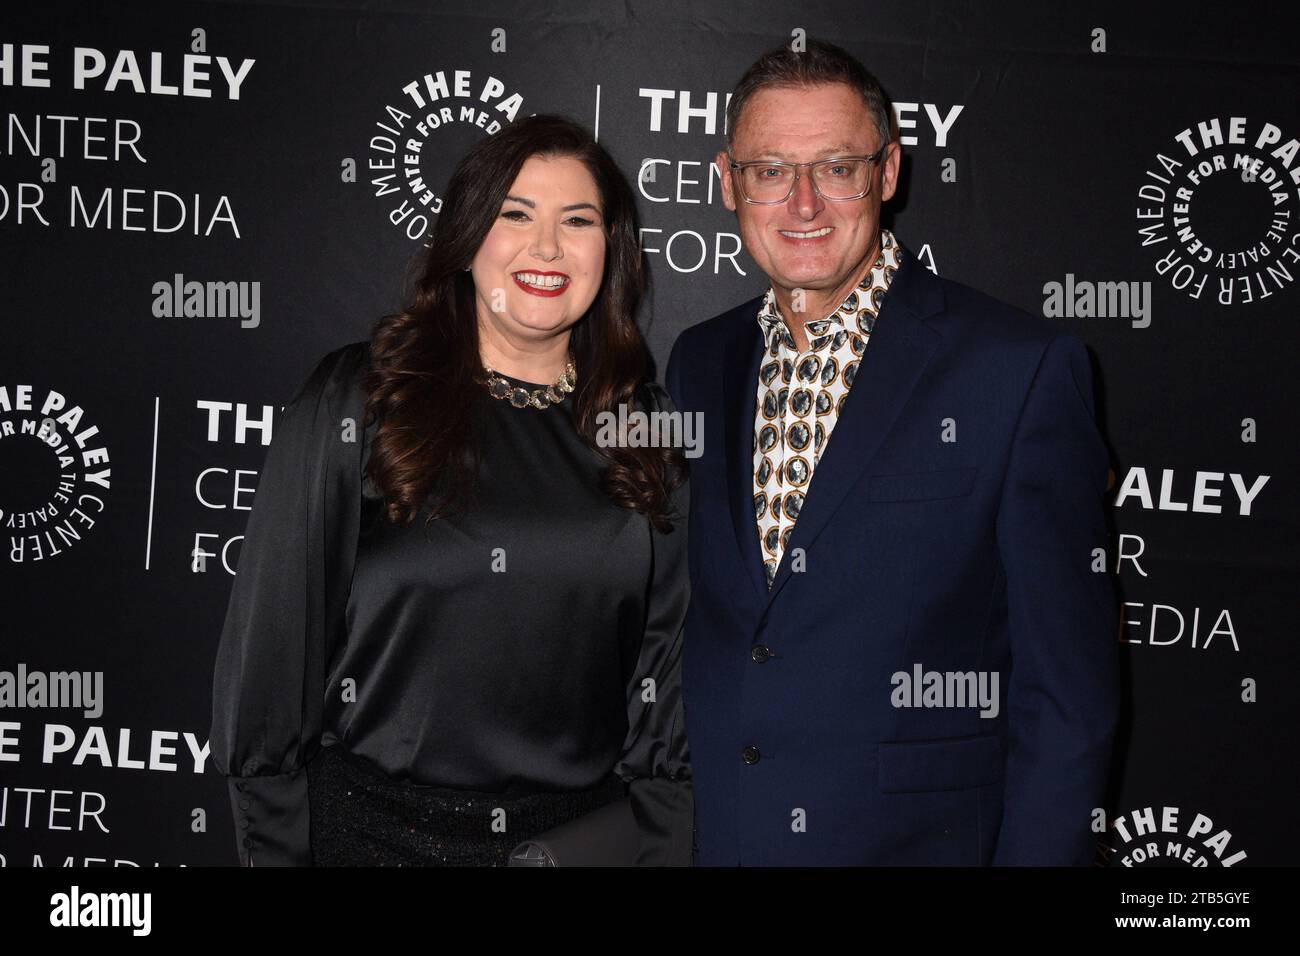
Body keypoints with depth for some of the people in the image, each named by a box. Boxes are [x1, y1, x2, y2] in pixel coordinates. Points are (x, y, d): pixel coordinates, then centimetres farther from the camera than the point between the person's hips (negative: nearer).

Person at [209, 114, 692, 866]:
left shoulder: (651, 429, 2)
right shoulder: (352, 403, -6)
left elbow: (673, 661, 4)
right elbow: (275, 633, -4)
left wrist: (667, 845, 0)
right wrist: (278, 846, -5)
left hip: (582, 827, 3)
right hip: (373, 824, -2)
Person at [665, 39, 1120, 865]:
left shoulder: (1023, 369, -13)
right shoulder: (699, 363, 4)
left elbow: (1068, 690, -11)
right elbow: (689, 619, 10)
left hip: (914, 836, -4)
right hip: (710, 837, 4)